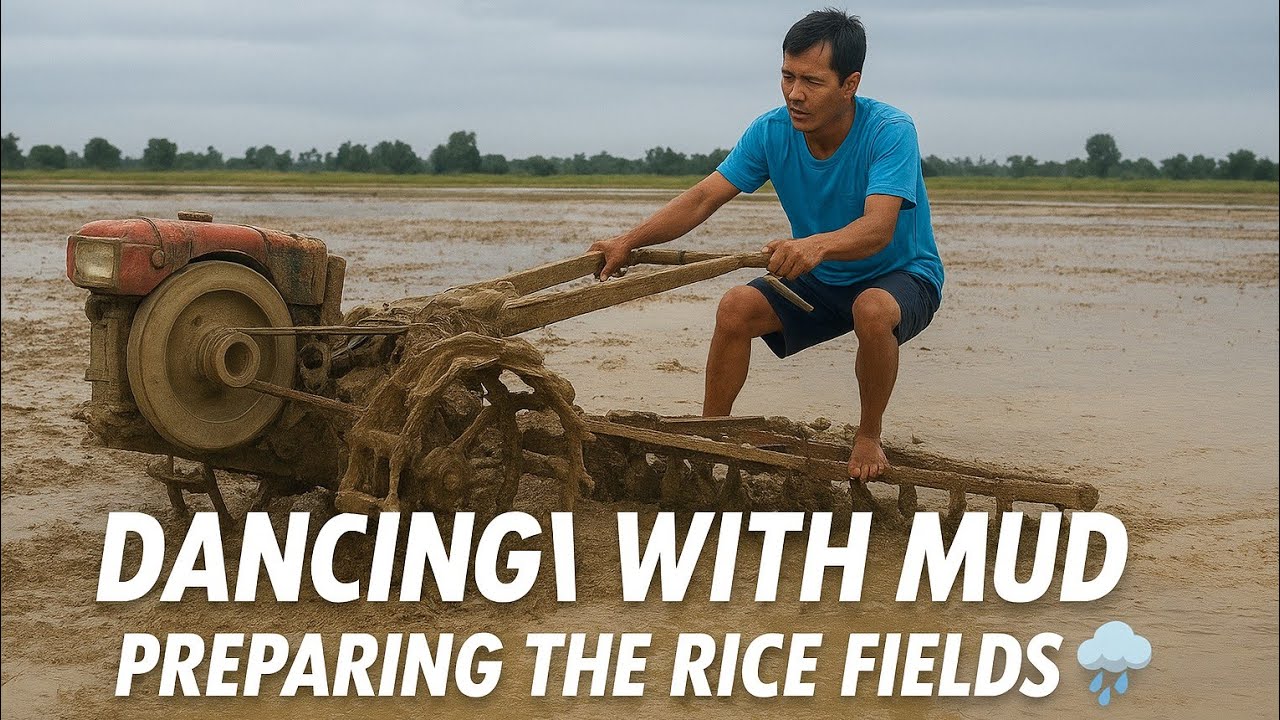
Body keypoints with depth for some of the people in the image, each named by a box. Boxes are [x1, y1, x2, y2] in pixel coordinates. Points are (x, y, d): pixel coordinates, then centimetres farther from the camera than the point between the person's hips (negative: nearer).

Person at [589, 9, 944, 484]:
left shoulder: (890, 132, -28)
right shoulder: (772, 132, -13)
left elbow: (878, 228, -42)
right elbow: (703, 198, -15)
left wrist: (817, 244, -62)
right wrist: (630, 241, -29)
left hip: (902, 276, -5)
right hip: (821, 282, 5)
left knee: (872, 310, -37)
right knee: (737, 307, -16)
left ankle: (869, 436, -13)